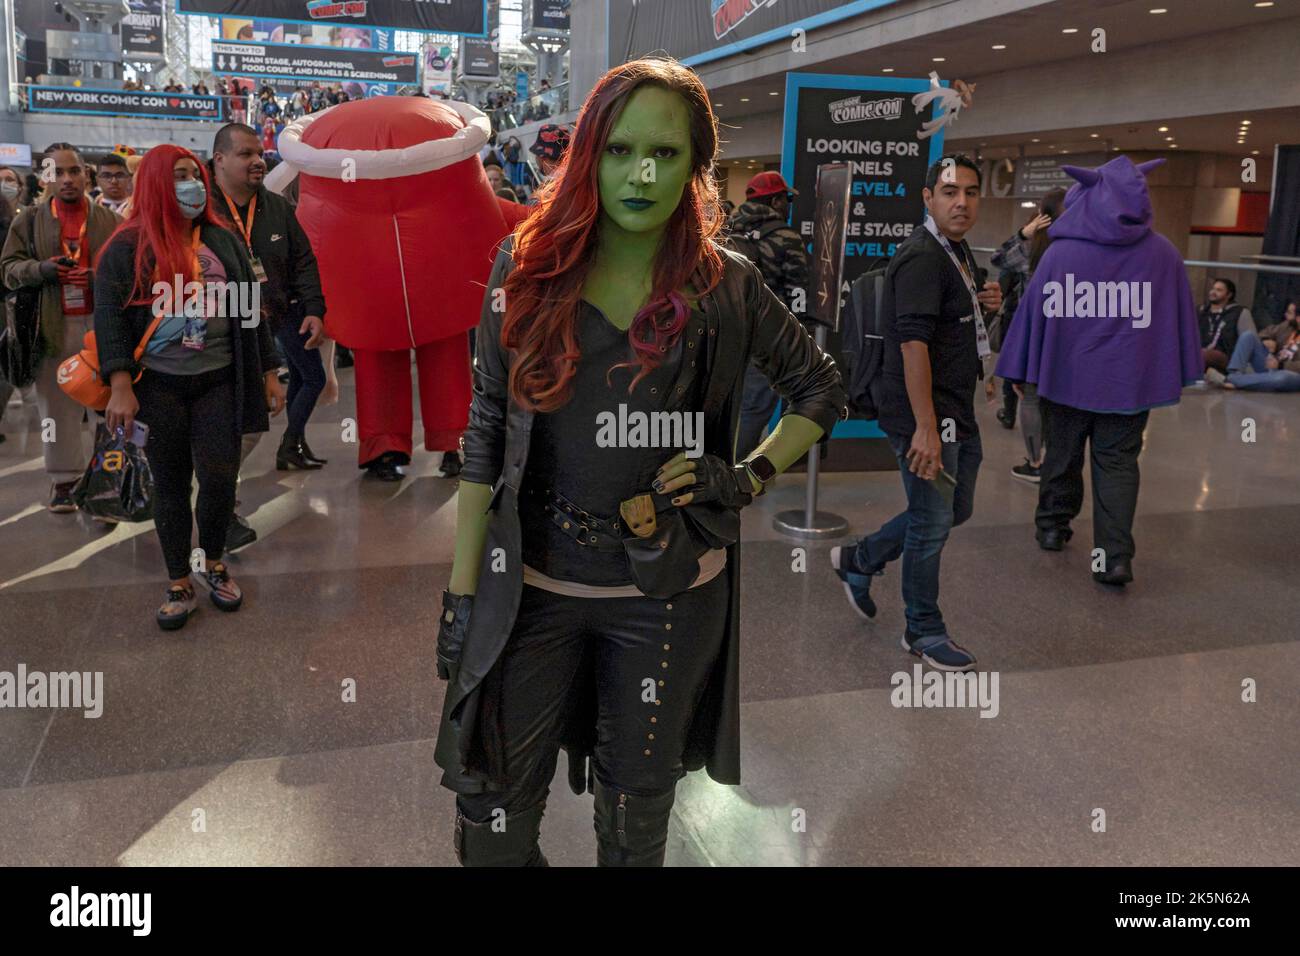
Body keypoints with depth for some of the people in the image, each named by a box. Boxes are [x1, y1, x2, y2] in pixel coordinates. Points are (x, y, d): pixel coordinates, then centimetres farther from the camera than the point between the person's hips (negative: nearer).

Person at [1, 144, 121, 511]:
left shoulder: (110, 219, 5)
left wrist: (103, 277, -18)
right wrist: (41, 269, -14)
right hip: (54, 327, 1)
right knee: (58, 406, 6)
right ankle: (64, 479, 16)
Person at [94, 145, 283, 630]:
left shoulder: (223, 241, 10)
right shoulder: (128, 248, 1)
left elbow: (250, 310, 12)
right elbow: (110, 317, -5)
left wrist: (267, 373, 9)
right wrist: (121, 386, -15)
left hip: (218, 382, 2)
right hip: (158, 385, -2)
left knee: (220, 480, -2)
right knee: (170, 484, 5)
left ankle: (212, 564, 23)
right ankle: (179, 585, 18)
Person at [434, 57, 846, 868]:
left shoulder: (726, 286, -4)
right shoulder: (527, 270, -2)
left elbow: (823, 392, 10)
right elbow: (485, 438, 0)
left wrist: (747, 480, -6)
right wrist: (462, 593, -1)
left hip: (668, 589, 0)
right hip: (535, 582, 1)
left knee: (635, 826, 16)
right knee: (489, 824, 8)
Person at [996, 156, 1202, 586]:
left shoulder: (1061, 252, -8)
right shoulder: (1164, 253, -3)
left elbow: (1034, 311, -5)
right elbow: (1178, 319, 2)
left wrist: (1021, 373, 4)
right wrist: (1175, 375, 11)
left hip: (1067, 375, 0)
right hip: (1130, 381, 1)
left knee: (1062, 454, 17)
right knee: (1118, 462, 4)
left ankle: (1053, 526, 31)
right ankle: (1115, 556, -4)